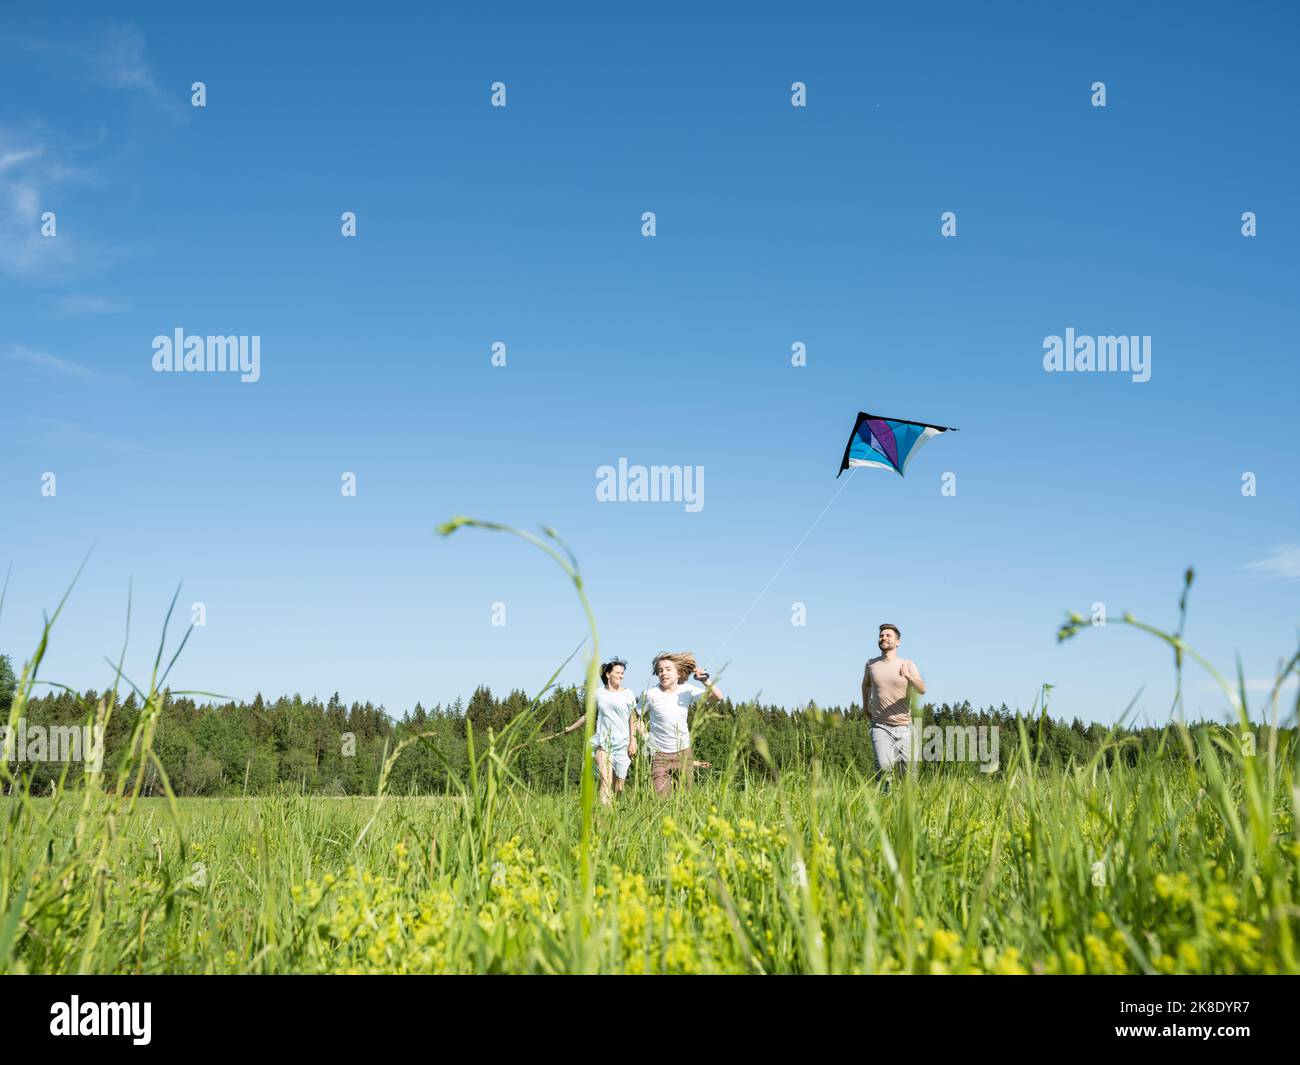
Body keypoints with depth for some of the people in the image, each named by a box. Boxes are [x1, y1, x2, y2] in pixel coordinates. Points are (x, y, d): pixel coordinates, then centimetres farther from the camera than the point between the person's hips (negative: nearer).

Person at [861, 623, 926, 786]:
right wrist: (865, 705, 30)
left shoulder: (908, 664, 2)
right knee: (884, 766, -23)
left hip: (904, 727, 1)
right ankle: (885, 789, 3)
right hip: (880, 727, 0)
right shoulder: (871, 665, 6)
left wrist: (909, 677, -30)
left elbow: (922, 690, -12)